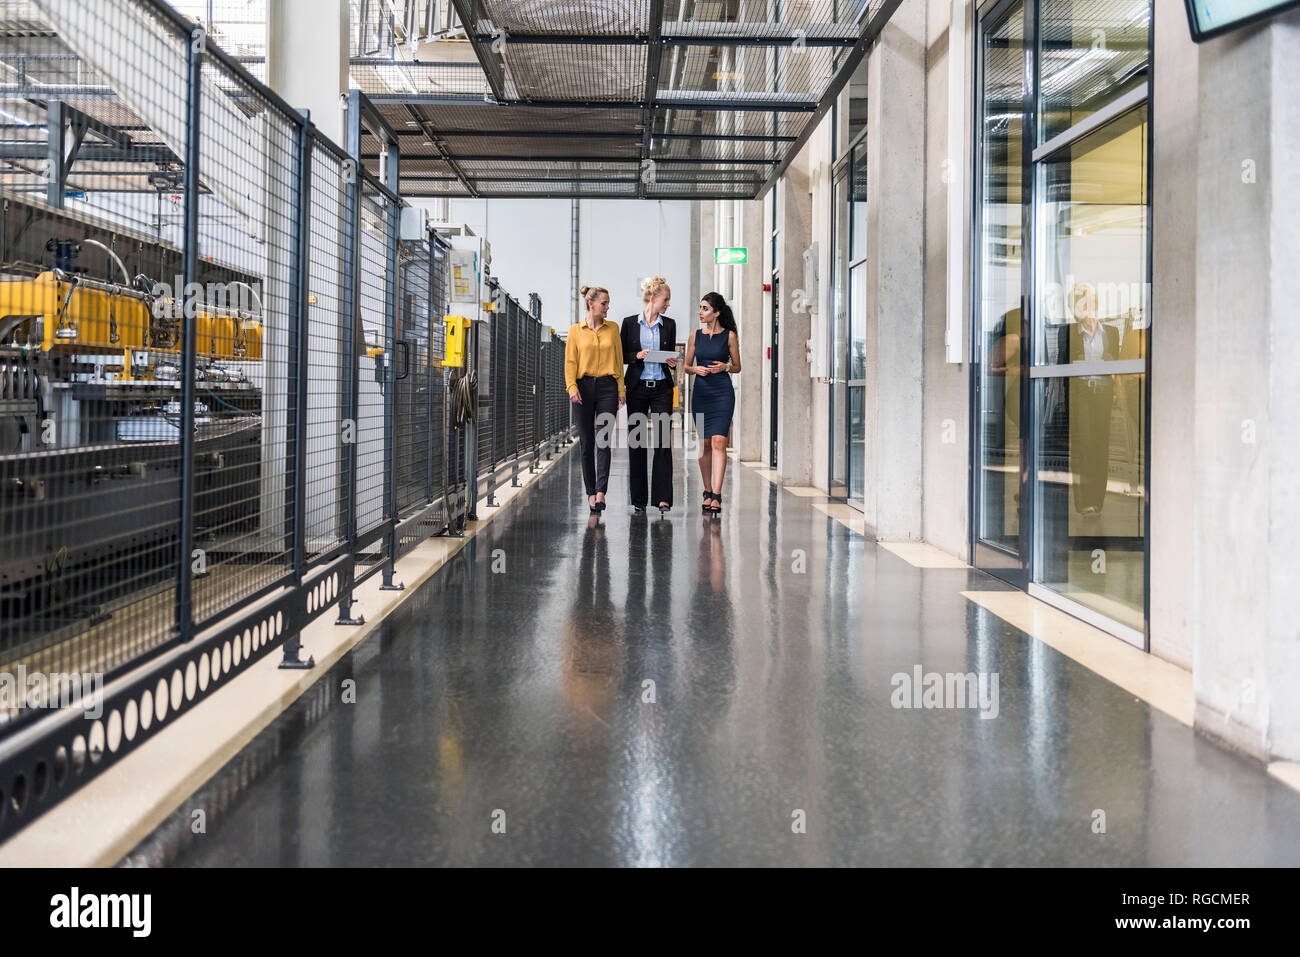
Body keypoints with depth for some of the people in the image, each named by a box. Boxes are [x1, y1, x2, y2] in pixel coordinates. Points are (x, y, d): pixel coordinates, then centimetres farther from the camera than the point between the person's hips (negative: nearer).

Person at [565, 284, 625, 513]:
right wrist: (572, 387, -11)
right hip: (585, 386, 0)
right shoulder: (576, 330, 6)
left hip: (607, 387, 0)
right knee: (587, 443, 3)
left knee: (603, 441, -12)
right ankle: (591, 492, 12)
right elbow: (570, 361, 3)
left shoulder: (613, 328, 10)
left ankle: (600, 492, -18)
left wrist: (621, 392, 4)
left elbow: (618, 361, 10)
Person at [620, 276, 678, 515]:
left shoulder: (669, 324, 8)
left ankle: (663, 497, -7)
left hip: (662, 387, 1)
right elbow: (622, 355, 6)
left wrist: (673, 363, -6)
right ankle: (639, 498, 11)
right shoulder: (630, 323, 3)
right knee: (636, 442, 2)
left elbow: (671, 355, 15)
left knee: (663, 442, -7)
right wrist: (637, 356, -12)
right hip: (637, 386, -1)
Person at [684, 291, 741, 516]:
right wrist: (695, 369, -7)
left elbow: (737, 367, 7)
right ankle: (707, 492, 19)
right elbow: (686, 366, 14)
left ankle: (717, 495, -17)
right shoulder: (695, 335, 9)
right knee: (704, 443, 7)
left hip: (722, 392, -4)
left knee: (718, 442, -14)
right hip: (700, 392, 4)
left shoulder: (729, 336, 0)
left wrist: (724, 367, -13)